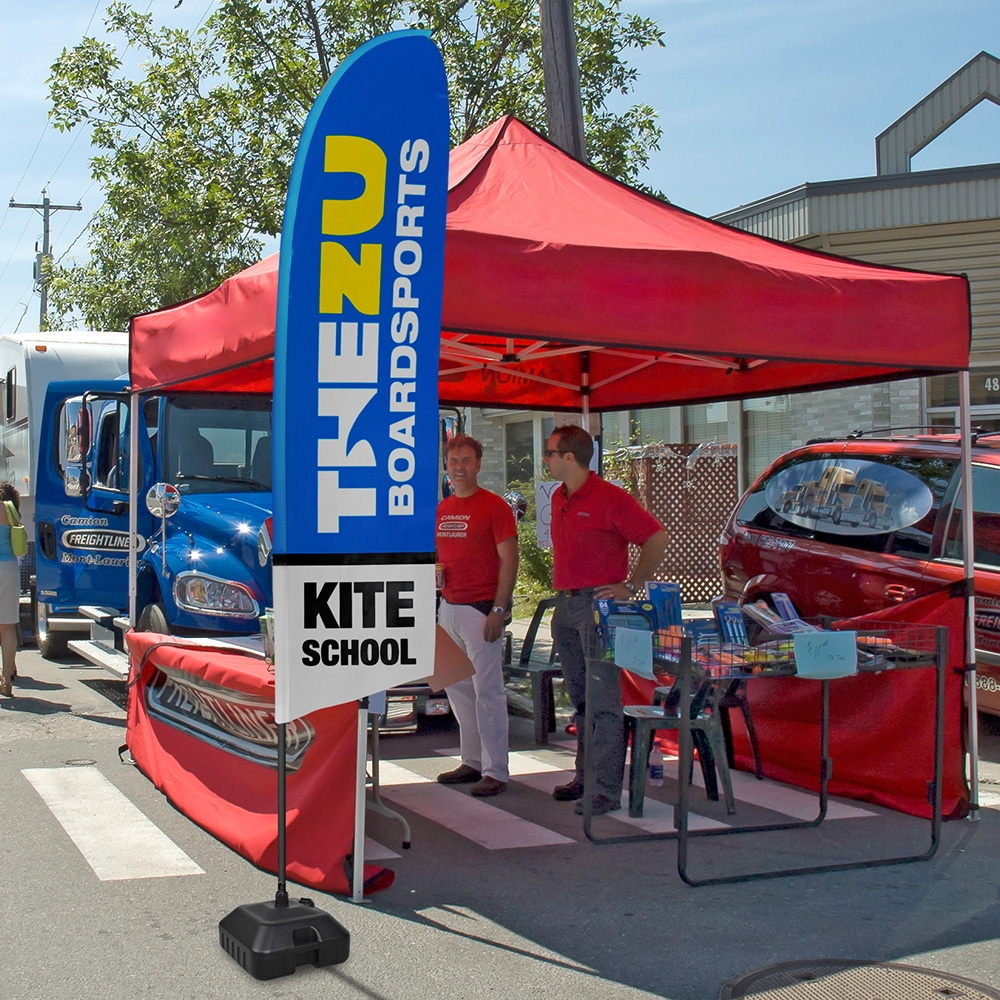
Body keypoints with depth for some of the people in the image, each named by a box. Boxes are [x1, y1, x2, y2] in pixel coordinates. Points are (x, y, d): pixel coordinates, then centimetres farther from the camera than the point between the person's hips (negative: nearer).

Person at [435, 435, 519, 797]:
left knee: (487, 691, -5)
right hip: (448, 607, 7)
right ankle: (472, 762, 22)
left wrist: (498, 611, -16)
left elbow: (509, 560, -10)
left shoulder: (494, 506, -7)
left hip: (481, 609, -7)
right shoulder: (441, 509, 13)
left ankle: (495, 772, 1)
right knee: (456, 688, 11)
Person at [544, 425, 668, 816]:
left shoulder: (610, 498, -11)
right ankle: (585, 776, 21)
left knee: (603, 700, -8)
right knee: (580, 698, 13)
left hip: (598, 604, -8)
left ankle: (607, 790, -7)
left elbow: (656, 538, -10)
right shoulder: (559, 499, 14)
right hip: (564, 604, 8)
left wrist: (630, 586, -10)